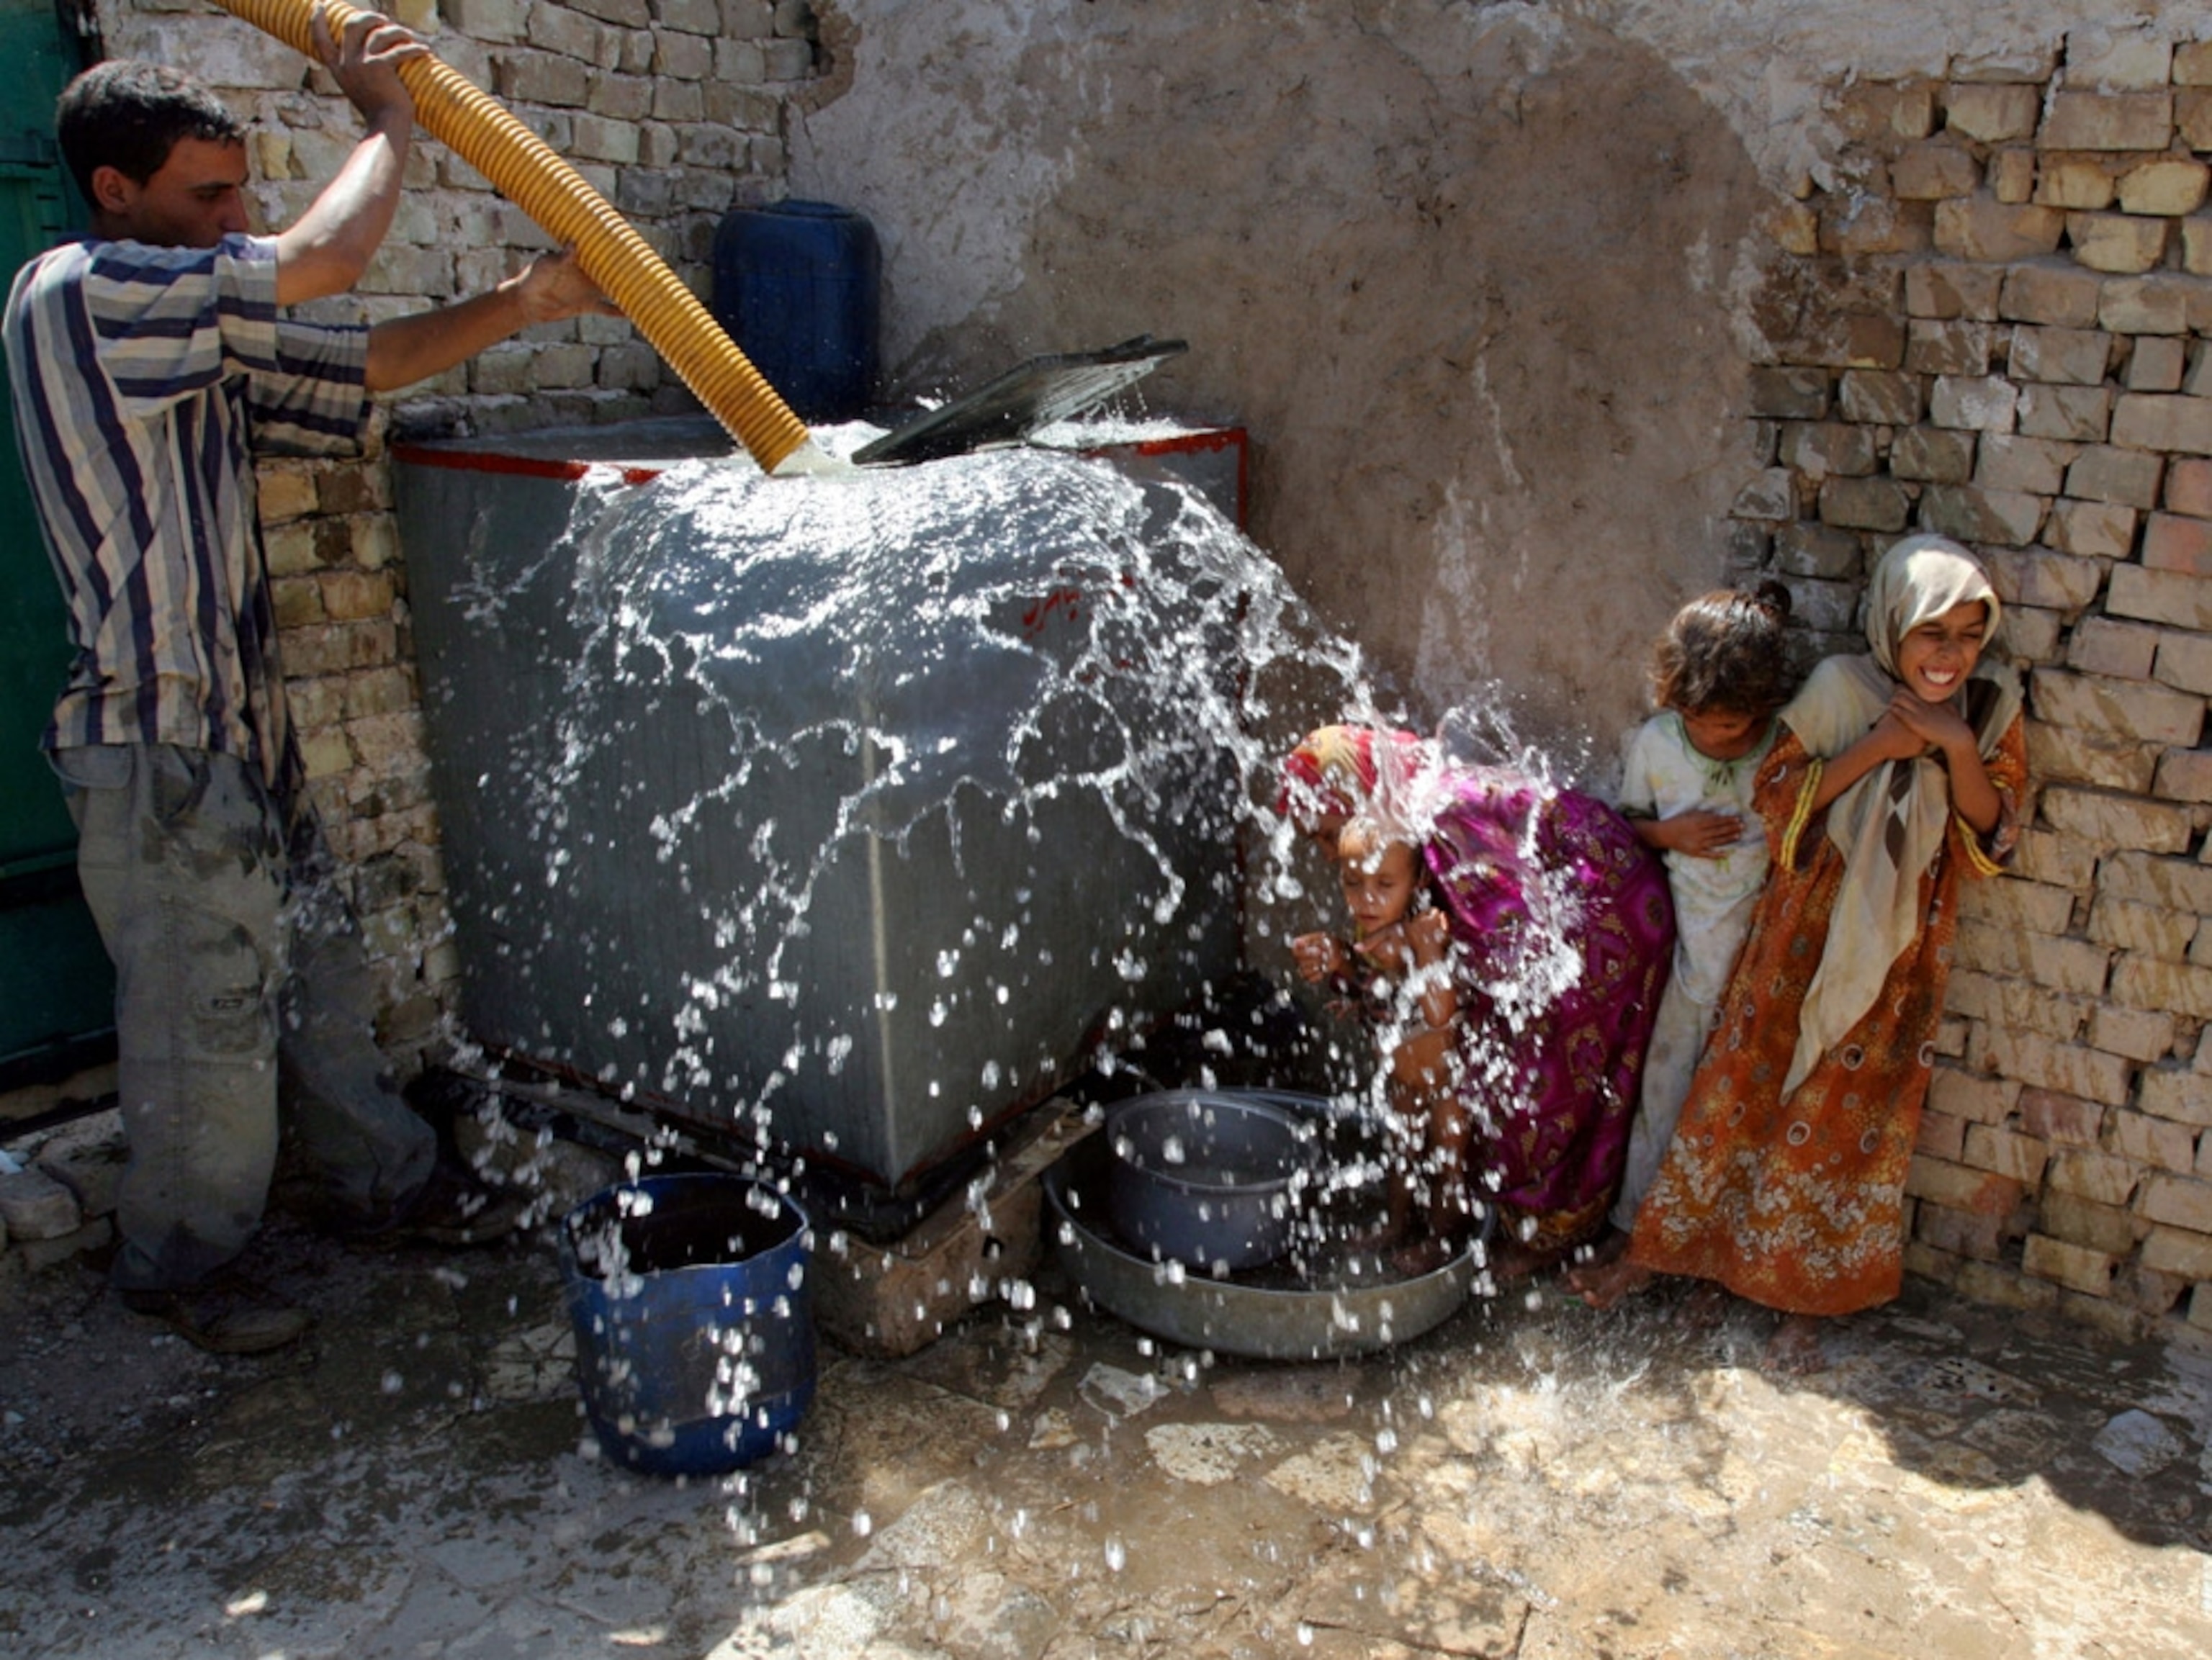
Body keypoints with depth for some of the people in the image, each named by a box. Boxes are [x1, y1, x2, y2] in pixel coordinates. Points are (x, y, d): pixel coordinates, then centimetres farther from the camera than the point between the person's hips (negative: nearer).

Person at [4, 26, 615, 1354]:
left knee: (318, 971, 19)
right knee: (206, 1022, 4)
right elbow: (322, 261, -22)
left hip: (243, 729, 9)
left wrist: (525, 302, 5)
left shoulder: (197, 342, 12)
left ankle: (388, 1182, 35)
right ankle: (182, 1267, 25)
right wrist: (387, 119, -7)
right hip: (157, 749, -9)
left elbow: (362, 368, 13)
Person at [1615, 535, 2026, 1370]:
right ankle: (1717, 1254, 29)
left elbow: (1989, 844, -5)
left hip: (1896, 955, 1)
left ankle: (1803, 1295, 27)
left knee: (1845, 1119, 10)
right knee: (1755, 1092, 9)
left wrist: (1959, 752, -20)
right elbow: (1776, 801, -12)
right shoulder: (1840, 687, -11)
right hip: (1803, 934, -1)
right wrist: (1876, 748, -21)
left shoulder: (1992, 707, -5)